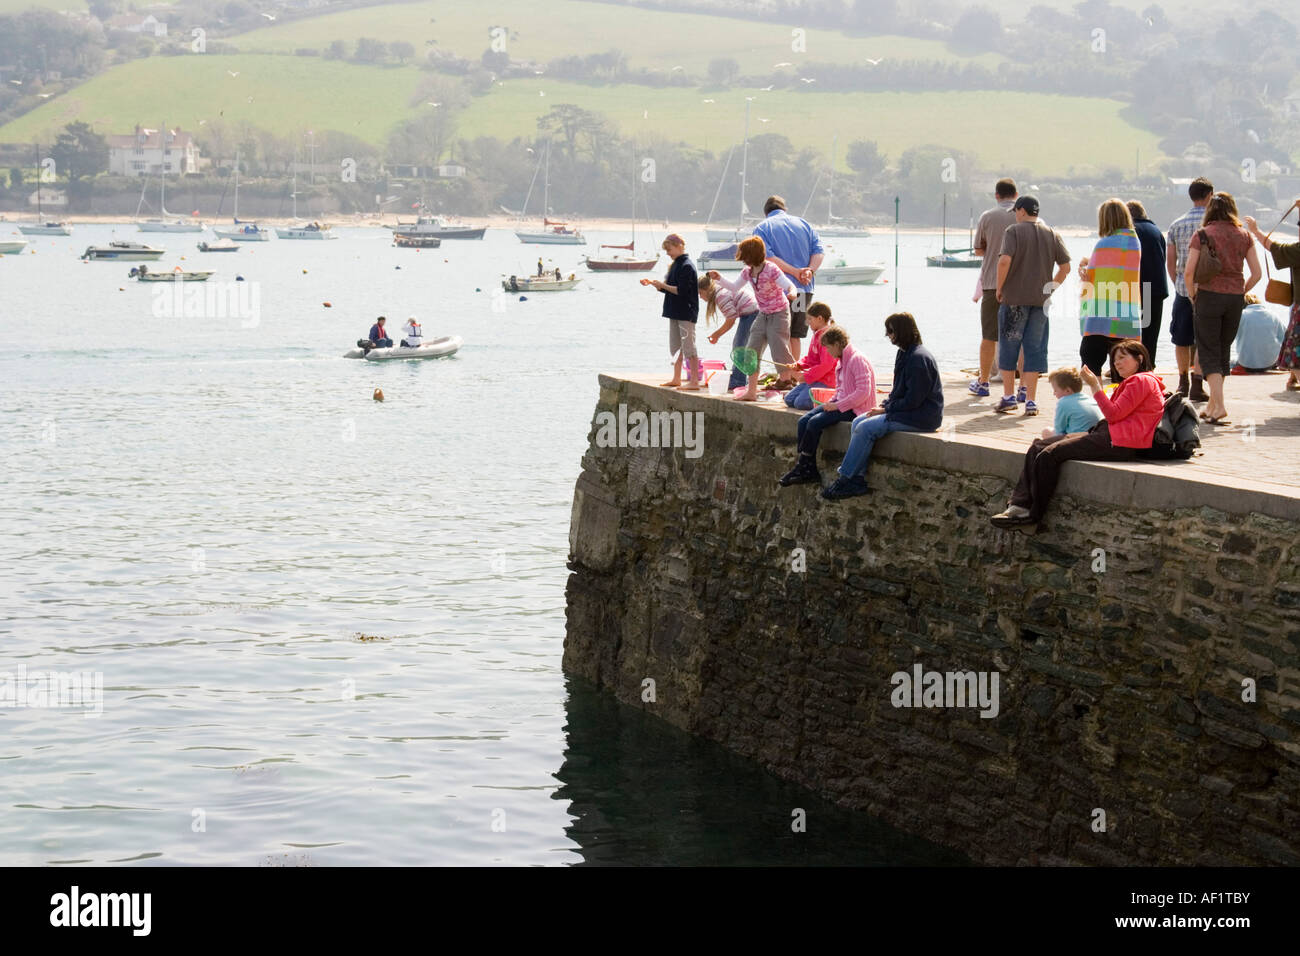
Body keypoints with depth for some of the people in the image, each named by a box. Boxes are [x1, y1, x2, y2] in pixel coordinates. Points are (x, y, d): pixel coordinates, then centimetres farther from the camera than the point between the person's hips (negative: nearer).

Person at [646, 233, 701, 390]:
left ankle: (694, 382, -9)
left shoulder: (686, 266, -15)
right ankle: (676, 379, 22)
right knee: (675, 347, 14)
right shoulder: (675, 265, 14)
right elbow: (669, 287, 15)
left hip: (686, 312, -10)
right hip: (675, 312, 10)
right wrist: (653, 283, 2)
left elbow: (682, 291, -21)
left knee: (688, 345, -9)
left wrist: (663, 285, -16)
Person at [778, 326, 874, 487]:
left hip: (856, 409, -10)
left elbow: (863, 391, -23)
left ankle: (801, 467, -11)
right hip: (842, 403, 10)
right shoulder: (843, 360, 15)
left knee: (815, 422, -23)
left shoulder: (857, 360, -16)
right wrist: (831, 402, 5)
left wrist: (838, 405, -21)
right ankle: (810, 471, -9)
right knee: (804, 421, -6)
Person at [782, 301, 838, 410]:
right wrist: (798, 365, 4)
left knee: (800, 403, -23)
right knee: (789, 400, 5)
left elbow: (825, 365, -23)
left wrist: (805, 376, -17)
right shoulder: (817, 335, 14)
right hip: (813, 379, 10)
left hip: (825, 382, -10)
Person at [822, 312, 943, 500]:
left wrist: (885, 409, -13)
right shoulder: (904, 354, 13)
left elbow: (913, 400, -21)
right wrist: (883, 405, 4)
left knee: (866, 428, -19)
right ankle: (858, 480, -7)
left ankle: (845, 480, -10)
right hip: (906, 412, 11)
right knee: (858, 422, 1)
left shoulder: (918, 358, -19)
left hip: (921, 417, -11)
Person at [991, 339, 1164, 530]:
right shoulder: (1133, 382, 28)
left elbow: (1113, 414, -14)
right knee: (1037, 447, 0)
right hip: (1106, 435, 11)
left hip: (1119, 443, -11)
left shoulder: (1142, 381, -6)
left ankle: (1034, 512, -10)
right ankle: (1019, 506, -10)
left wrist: (1095, 386, -7)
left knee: (1050, 454, -19)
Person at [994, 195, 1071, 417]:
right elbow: (1065, 267, 5)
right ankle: (1031, 401, 2)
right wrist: (1050, 288, 14)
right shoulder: (1052, 234, 8)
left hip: (1014, 298, -3)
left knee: (1009, 347, 8)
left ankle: (1008, 397, 10)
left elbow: (1004, 261, -17)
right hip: (1041, 300, 3)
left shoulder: (1014, 231, -4)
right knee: (1035, 349, 5)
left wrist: (999, 288, -6)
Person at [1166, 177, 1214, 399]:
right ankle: (1197, 385, -6)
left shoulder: (1176, 224, 6)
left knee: (1182, 339, 13)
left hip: (1182, 288, 4)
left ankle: (1183, 383, 22)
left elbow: (1170, 261, 8)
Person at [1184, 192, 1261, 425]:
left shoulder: (1203, 234, -5)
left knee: (1209, 352, 0)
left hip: (1209, 295, -4)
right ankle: (1212, 405, 24)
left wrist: (1192, 295, 3)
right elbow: (1256, 273, 2)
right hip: (1236, 299, 4)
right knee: (1224, 350, 16)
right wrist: (1241, 292, 14)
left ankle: (1219, 407, -14)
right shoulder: (1244, 235, 5)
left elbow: (1188, 272, -12)